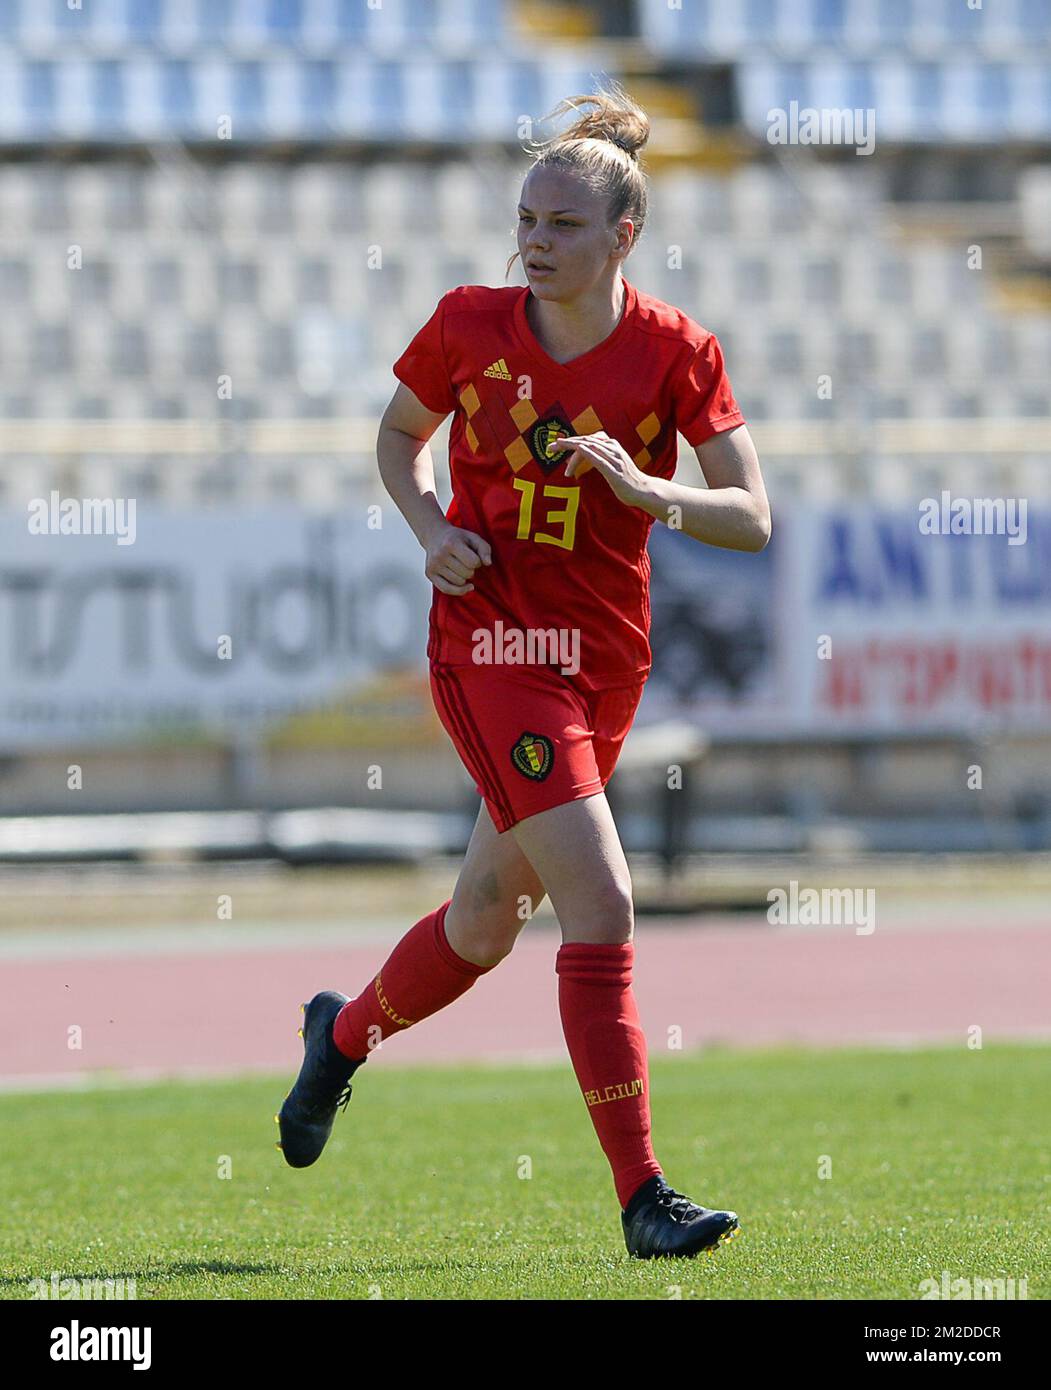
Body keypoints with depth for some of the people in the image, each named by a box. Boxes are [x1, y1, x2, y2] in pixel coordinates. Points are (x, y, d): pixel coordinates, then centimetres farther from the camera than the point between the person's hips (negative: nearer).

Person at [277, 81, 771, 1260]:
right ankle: (642, 1199, -14)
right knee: (602, 907, -17)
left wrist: (645, 489, -25)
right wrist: (430, 528, -6)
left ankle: (345, 1034, 49)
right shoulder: (470, 325, -7)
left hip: (607, 661, 3)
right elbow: (399, 433, 12)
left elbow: (752, 519, -7)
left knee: (488, 918, 18)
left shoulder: (674, 350, -7)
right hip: (489, 643, -3)